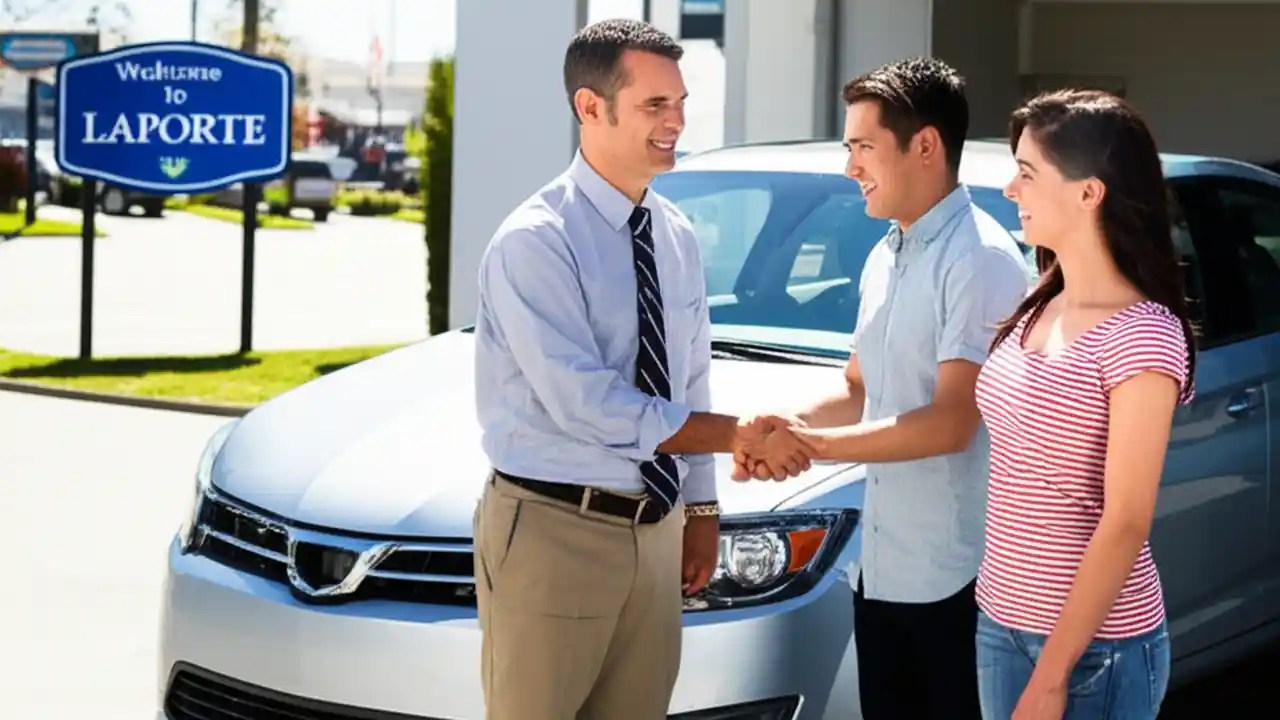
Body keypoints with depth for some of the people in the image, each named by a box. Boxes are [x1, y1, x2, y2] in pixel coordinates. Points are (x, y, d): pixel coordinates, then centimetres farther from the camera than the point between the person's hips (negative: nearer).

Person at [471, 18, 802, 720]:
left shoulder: (677, 236, 8)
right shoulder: (535, 242, -16)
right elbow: (586, 404, -22)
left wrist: (701, 508, 14)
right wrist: (737, 435, -19)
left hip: (655, 529, 7)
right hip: (552, 530, -6)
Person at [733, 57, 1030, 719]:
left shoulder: (979, 259, -15)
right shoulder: (884, 259, 13)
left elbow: (951, 423, -20)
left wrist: (811, 443, -15)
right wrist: (783, 429, 2)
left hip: (955, 576, -8)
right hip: (882, 567, 8)